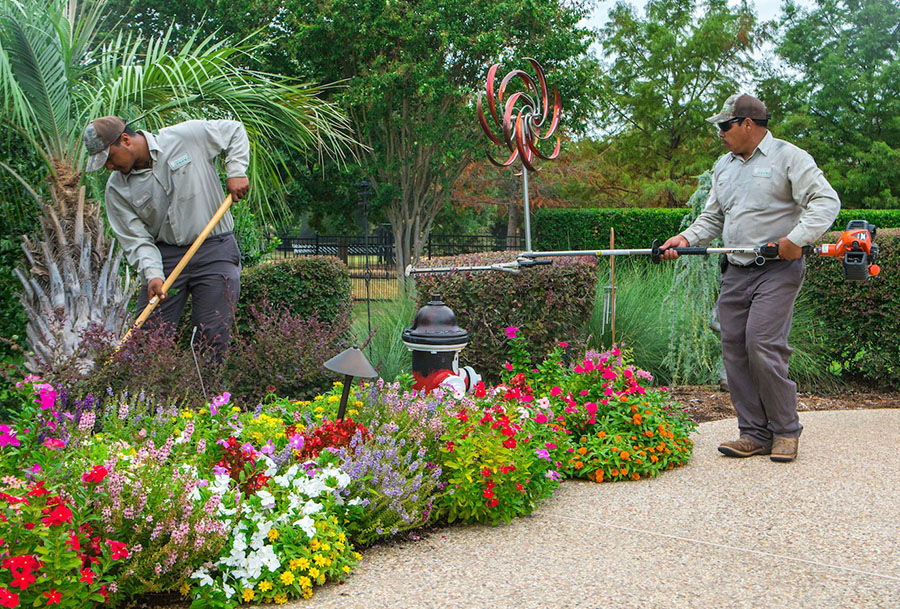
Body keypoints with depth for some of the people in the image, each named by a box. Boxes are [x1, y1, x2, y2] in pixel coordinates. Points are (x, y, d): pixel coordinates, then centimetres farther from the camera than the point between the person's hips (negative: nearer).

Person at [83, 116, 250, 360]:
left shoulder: (189, 136, -5)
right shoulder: (117, 189, 1)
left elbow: (234, 129, 9)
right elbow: (136, 239, -3)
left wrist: (236, 172, -3)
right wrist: (152, 274, -20)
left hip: (215, 251, -3)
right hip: (164, 256, 3)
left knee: (215, 341, -7)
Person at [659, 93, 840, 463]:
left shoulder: (789, 157, -2)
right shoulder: (724, 166, 20)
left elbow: (825, 200, -10)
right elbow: (712, 218, 23)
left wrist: (797, 238, -21)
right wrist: (686, 238, 6)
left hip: (778, 270, -7)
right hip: (735, 272, 7)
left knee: (762, 346, -15)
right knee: (734, 351, 1)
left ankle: (785, 432, 1)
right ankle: (754, 434, 9)